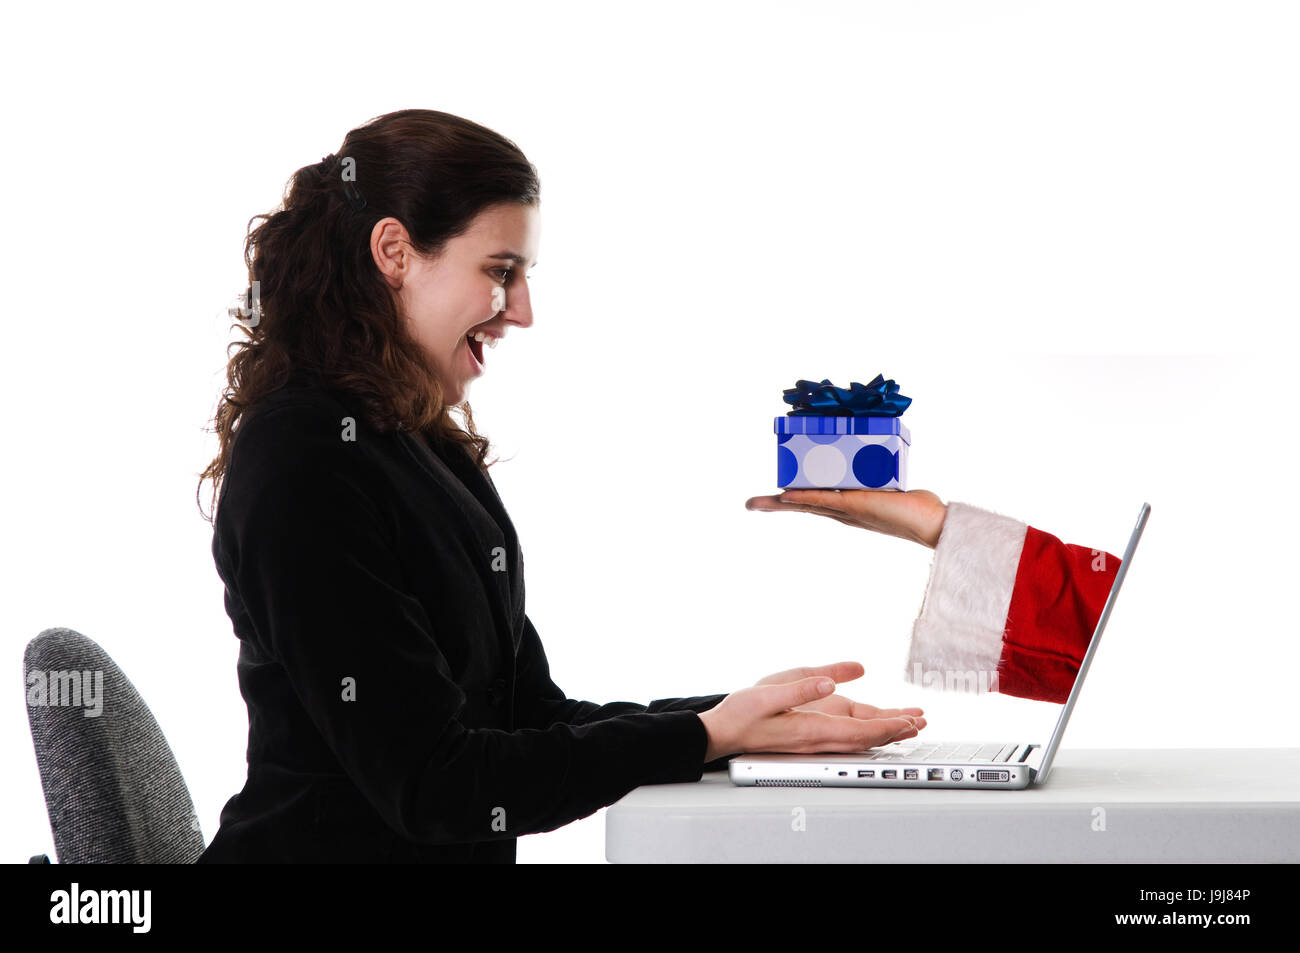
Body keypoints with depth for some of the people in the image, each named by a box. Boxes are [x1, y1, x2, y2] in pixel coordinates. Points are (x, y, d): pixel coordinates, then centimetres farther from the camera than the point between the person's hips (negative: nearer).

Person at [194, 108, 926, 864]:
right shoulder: (302, 468, -14)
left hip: (463, 850, 8)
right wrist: (707, 737, -16)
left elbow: (532, 712, 10)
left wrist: (747, 712, -1)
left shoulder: (432, 448, 14)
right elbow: (428, 784, -17)